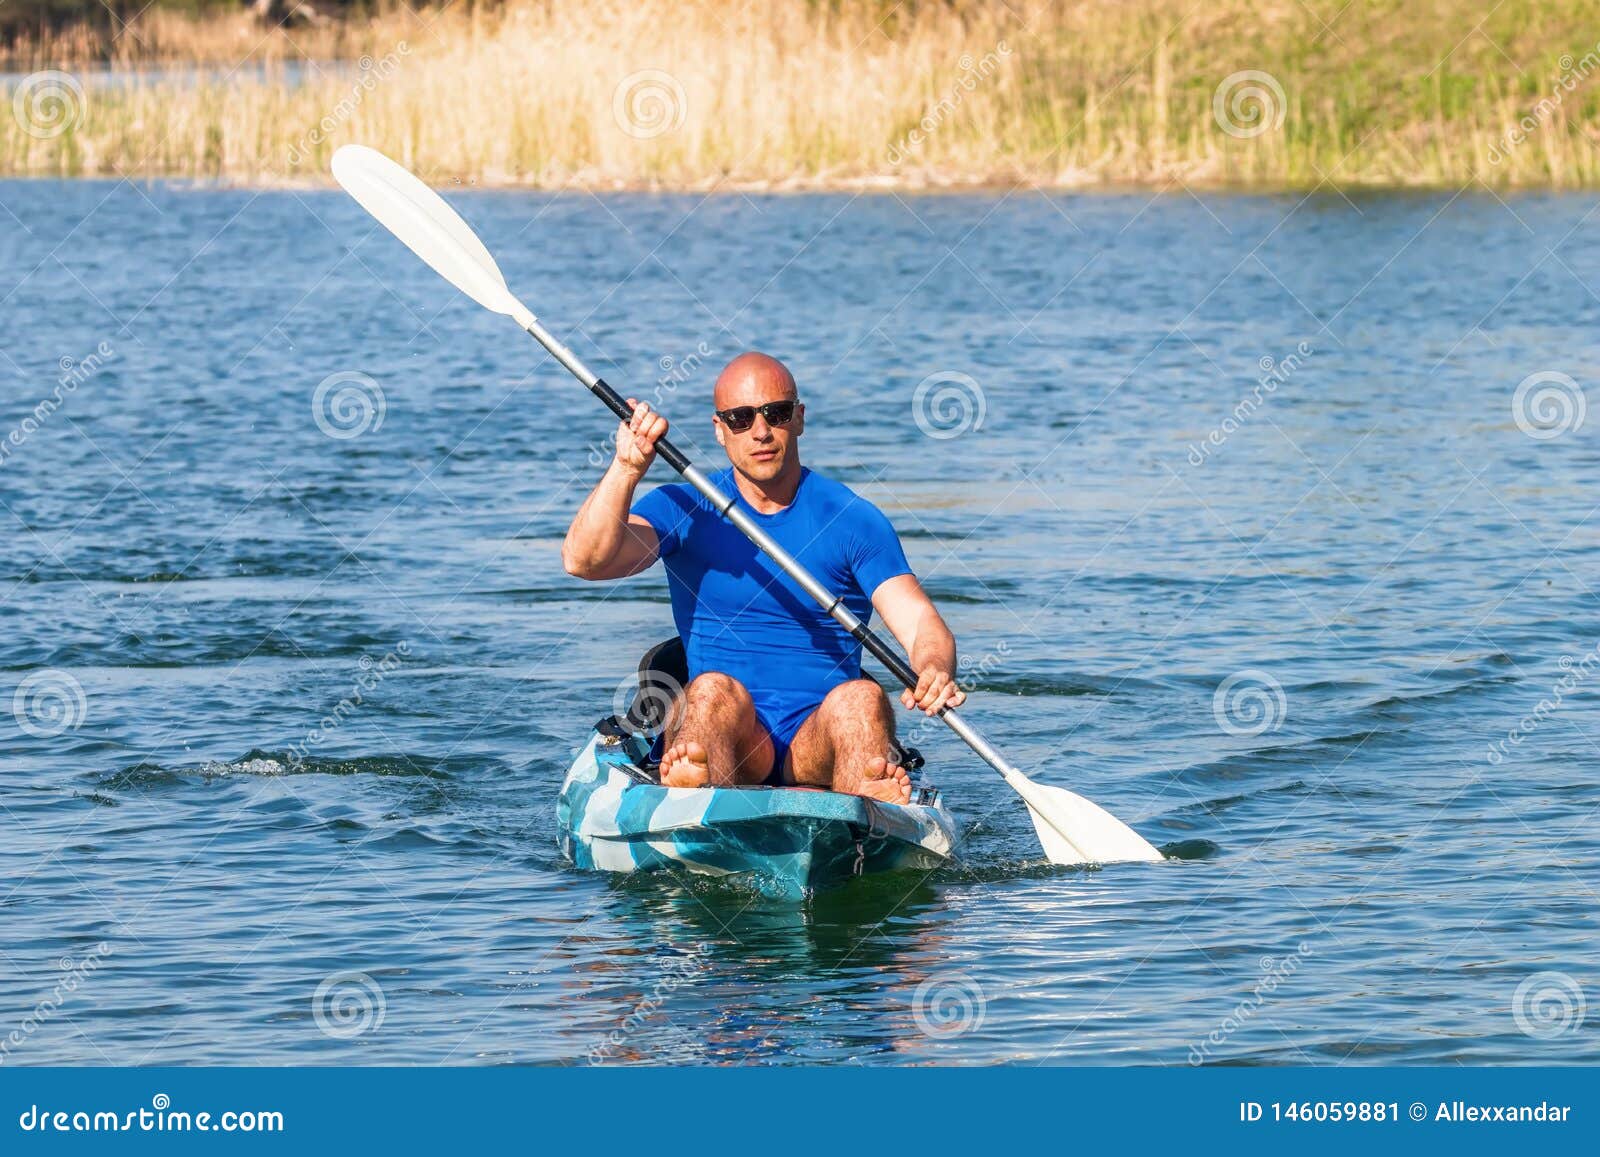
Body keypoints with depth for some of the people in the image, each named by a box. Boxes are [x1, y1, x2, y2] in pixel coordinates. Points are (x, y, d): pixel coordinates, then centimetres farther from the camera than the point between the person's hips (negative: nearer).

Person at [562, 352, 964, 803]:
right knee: (713, 690, -33)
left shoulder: (850, 519, 7)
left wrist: (935, 672, -28)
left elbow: (920, 623, -4)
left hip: (818, 744, 1)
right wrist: (627, 467, -21)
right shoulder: (682, 510, 9)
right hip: (727, 734, 0)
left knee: (862, 697, -31)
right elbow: (583, 561, -6)